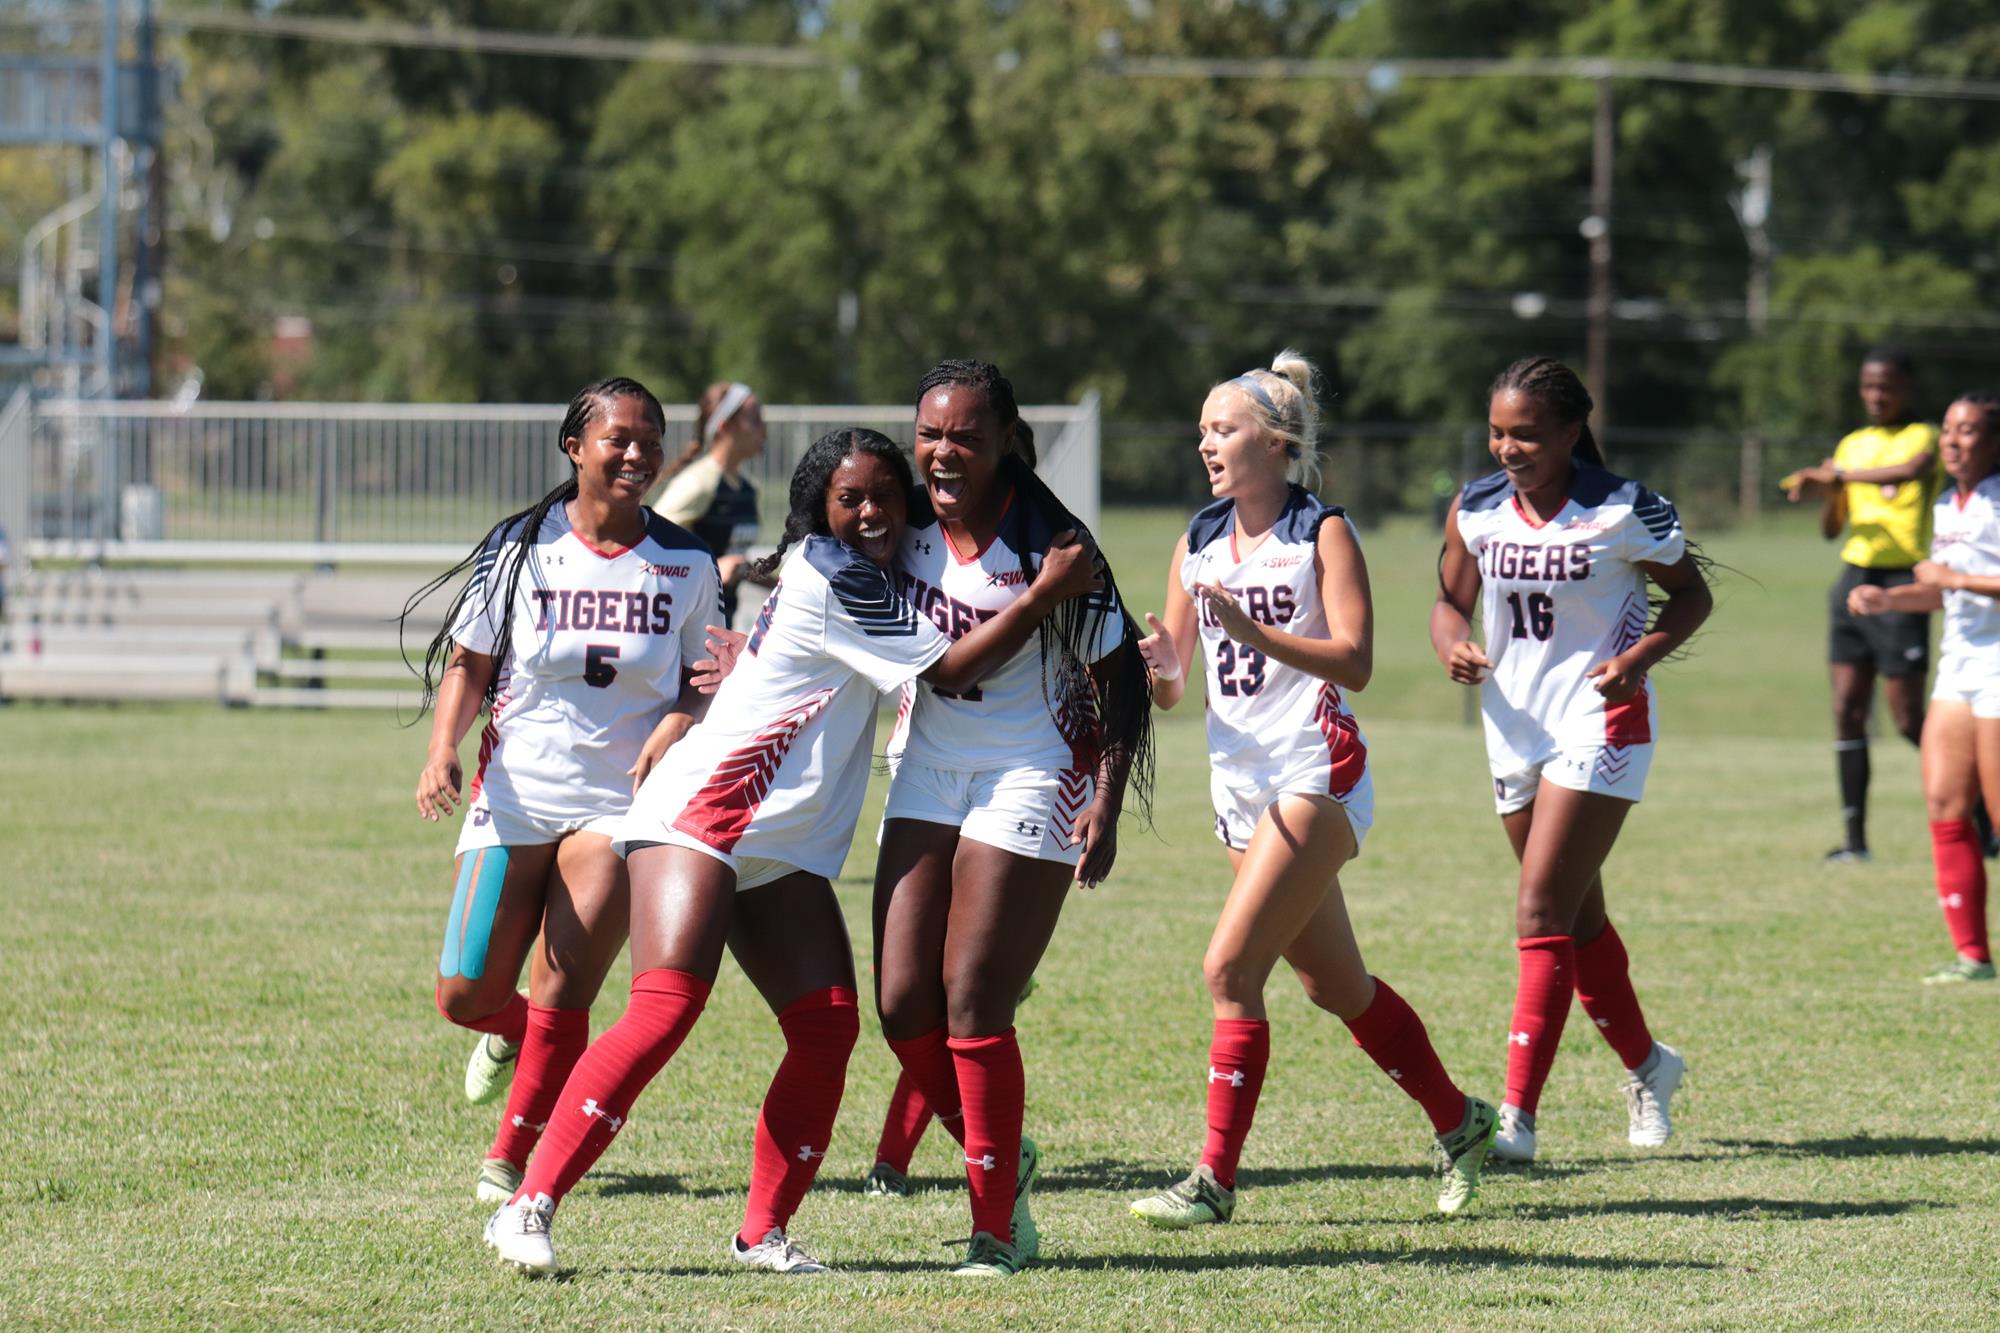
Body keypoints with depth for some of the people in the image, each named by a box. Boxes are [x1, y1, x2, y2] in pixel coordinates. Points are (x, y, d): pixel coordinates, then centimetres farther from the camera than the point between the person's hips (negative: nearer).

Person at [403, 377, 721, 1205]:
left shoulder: (685, 565, 2)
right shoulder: (522, 547, -1)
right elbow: (467, 663, 5)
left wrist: (676, 726, -12)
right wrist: (442, 750, -12)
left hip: (618, 803, 0)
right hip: (514, 794, 0)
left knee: (562, 1000, -9)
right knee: (466, 996, -4)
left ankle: (513, 1159, 10)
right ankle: (511, 1030, 34)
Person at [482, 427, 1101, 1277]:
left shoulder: (866, 584, 18)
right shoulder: (828, 579, -11)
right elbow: (947, 672, -11)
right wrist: (1046, 596, -9)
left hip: (783, 852, 10)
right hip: (702, 815, -10)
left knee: (828, 1027, -3)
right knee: (667, 1007, -22)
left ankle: (763, 1233, 3)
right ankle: (530, 1206, -24)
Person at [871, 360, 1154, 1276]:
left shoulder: (1046, 546, -16)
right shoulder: (905, 523, -2)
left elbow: (1119, 674, -11)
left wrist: (1108, 804, -18)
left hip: (1029, 779, -6)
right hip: (925, 773, 6)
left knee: (973, 1004, -9)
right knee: (903, 1003, 0)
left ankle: (998, 1227, 2)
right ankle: (1002, 1158, 23)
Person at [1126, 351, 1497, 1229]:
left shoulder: (1322, 533, -6)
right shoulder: (1198, 544, 11)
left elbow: (1354, 662, -16)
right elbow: (1172, 686, 12)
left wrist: (1254, 632, -27)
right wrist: (1162, 667, -12)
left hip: (1315, 774, -7)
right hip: (1240, 783, 7)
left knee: (1231, 969, -16)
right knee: (1333, 984, 14)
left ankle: (1216, 1180, -12)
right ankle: (1458, 1123, 31)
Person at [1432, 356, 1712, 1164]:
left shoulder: (1625, 512, -13)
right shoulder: (1476, 510, 0)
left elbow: (1691, 594, -1)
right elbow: (1451, 601, 12)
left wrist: (1640, 657, -18)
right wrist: (1453, 647, -11)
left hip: (1599, 725, -6)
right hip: (1514, 726, 6)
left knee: (1542, 916, -15)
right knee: (1577, 917, 17)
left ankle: (1517, 1117, -17)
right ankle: (1646, 1065, 38)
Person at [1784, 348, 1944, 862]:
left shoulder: (1923, 437, -3)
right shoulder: (1852, 444, 15)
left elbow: (1913, 469, -29)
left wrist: (1838, 476, -31)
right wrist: (1829, 494, -4)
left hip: (1901, 584, -6)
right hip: (1854, 579, 6)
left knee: (1909, 721, -6)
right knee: (1847, 709, 0)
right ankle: (1854, 835, 2)